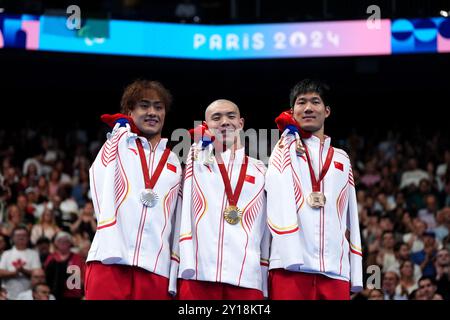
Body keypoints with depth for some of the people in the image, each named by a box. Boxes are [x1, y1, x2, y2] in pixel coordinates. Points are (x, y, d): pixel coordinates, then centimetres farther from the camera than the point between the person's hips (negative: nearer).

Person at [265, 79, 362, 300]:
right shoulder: (285, 147, 8)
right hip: (291, 266, -4)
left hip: (335, 268, 4)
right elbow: (278, 197, -6)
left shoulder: (341, 159, 21)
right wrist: (291, 255, -20)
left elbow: (351, 216, 19)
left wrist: (355, 274, 10)